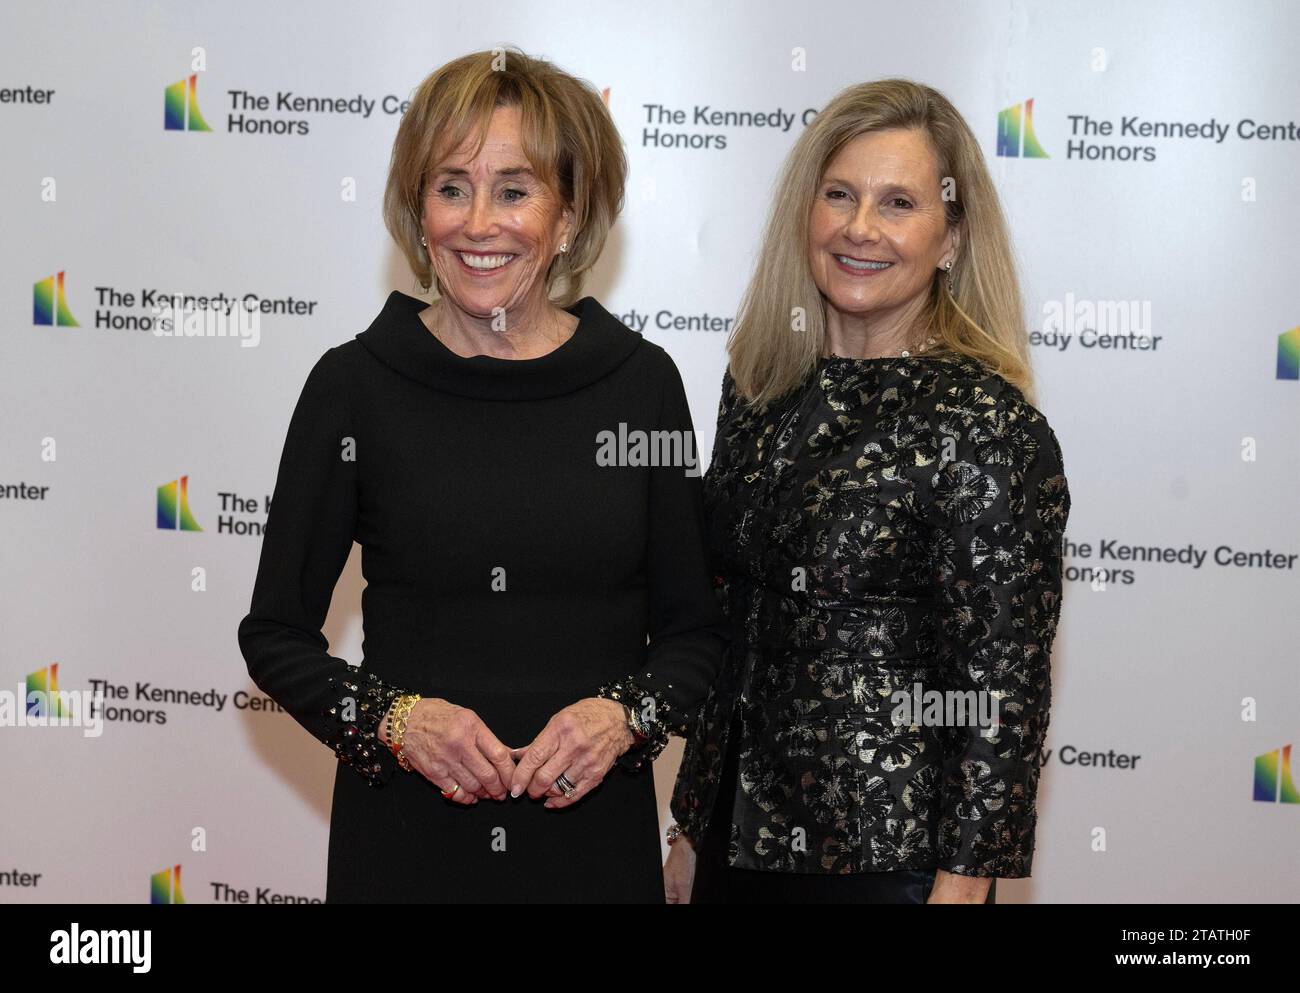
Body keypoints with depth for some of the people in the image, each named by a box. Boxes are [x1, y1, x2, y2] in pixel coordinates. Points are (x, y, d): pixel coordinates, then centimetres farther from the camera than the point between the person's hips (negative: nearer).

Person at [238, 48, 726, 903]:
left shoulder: (642, 381, -2)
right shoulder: (354, 383, -4)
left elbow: (694, 632, 4)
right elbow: (277, 633, 1)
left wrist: (624, 716, -13)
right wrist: (395, 720, -14)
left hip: (595, 832, 1)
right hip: (402, 836, -1)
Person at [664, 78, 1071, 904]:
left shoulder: (986, 424, -15)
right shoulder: (760, 386, 5)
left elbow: (1002, 689, -14)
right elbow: (723, 628, 10)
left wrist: (964, 883, -15)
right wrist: (691, 829, 12)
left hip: (885, 861, -6)